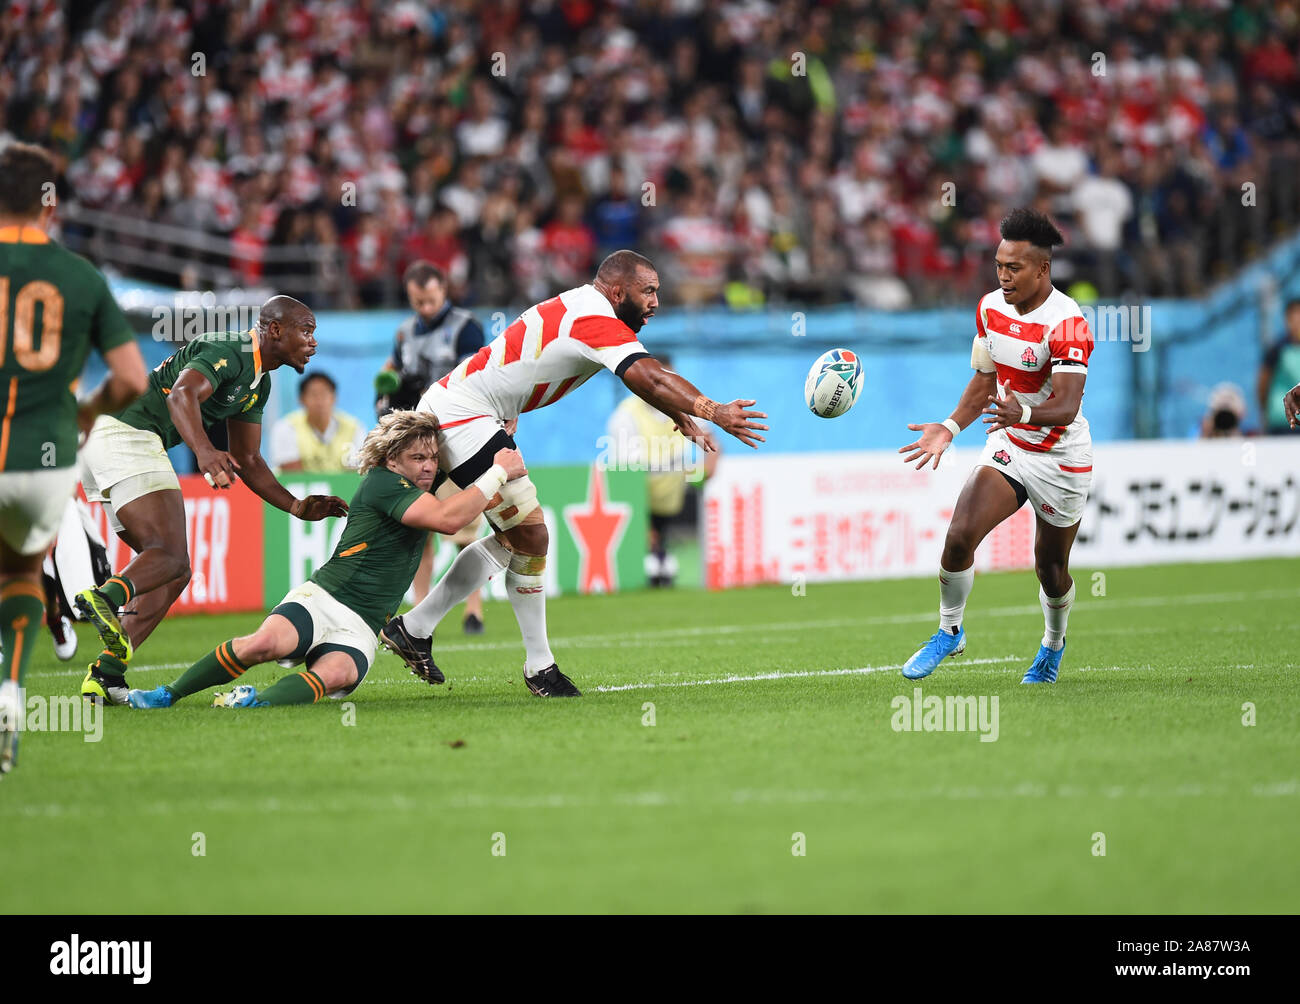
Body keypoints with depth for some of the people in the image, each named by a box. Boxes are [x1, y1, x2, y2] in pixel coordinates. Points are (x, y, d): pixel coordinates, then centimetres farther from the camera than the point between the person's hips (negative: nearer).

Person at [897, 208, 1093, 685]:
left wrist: (1023, 413, -51)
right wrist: (950, 427, -1)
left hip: (1061, 458, -4)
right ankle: (949, 631, 4)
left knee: (1051, 570, 9)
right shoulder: (990, 308, -1)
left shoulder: (1066, 323, -24)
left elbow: (1066, 406, -32)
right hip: (1007, 447, 4)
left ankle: (1053, 644, 40)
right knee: (960, 533, -18)